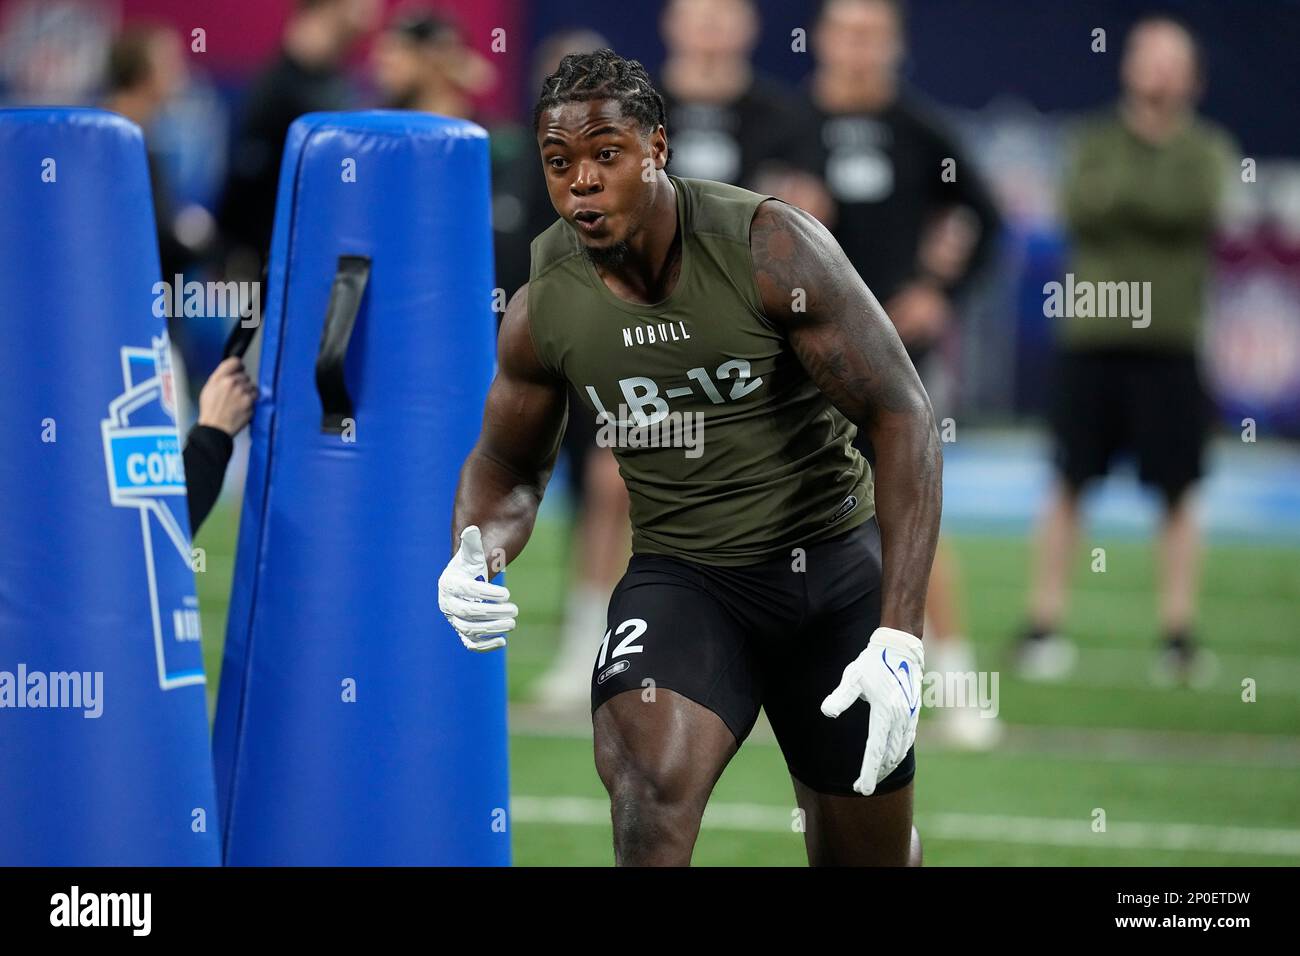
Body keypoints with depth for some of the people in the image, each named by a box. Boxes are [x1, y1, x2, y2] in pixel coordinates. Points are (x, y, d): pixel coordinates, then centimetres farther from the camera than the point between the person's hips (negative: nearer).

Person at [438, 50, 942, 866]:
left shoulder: (770, 247, -18)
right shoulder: (542, 309, -7)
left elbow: (902, 417, -18)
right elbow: (510, 468, 11)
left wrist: (900, 636, -25)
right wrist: (473, 560, -14)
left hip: (832, 562, -1)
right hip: (681, 577, 1)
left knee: (870, 853, 10)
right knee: (649, 783, -30)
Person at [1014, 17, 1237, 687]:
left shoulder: (1205, 149, 8)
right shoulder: (1097, 142, 10)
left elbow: (1198, 203, -12)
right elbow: (1080, 204, -8)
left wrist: (1122, 192, -9)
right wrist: (1156, 200, -13)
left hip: (1171, 347, 0)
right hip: (1092, 338, 0)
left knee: (1178, 493, -1)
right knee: (1069, 486, 1)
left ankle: (1178, 635, 4)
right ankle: (1043, 626, 6)